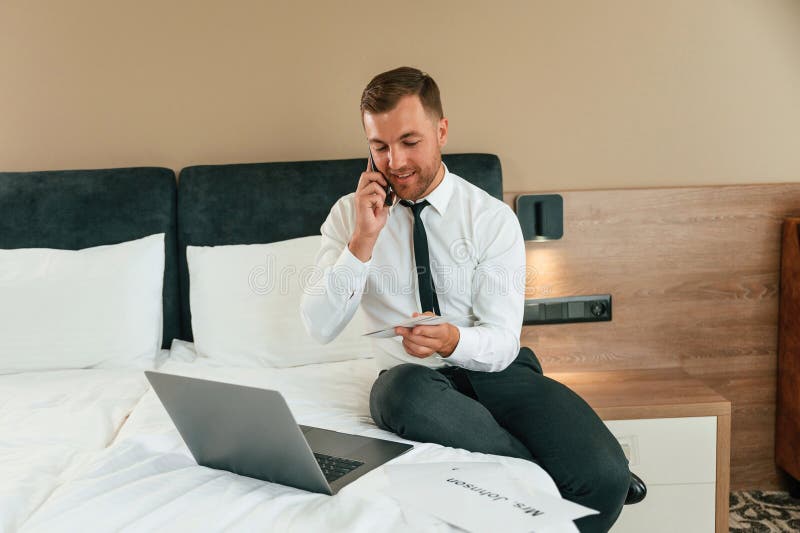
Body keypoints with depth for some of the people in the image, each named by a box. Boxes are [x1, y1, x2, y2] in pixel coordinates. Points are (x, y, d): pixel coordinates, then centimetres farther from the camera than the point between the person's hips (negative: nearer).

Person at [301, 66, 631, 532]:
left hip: (494, 371, 0)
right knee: (405, 391, -38)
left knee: (603, 475, -26)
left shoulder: (493, 218, -3)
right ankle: (541, 469, -17)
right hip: (412, 377, 1)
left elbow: (502, 341, -8)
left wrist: (452, 340, -31)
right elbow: (320, 328, -7)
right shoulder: (349, 215, 2)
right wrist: (363, 241, -18)